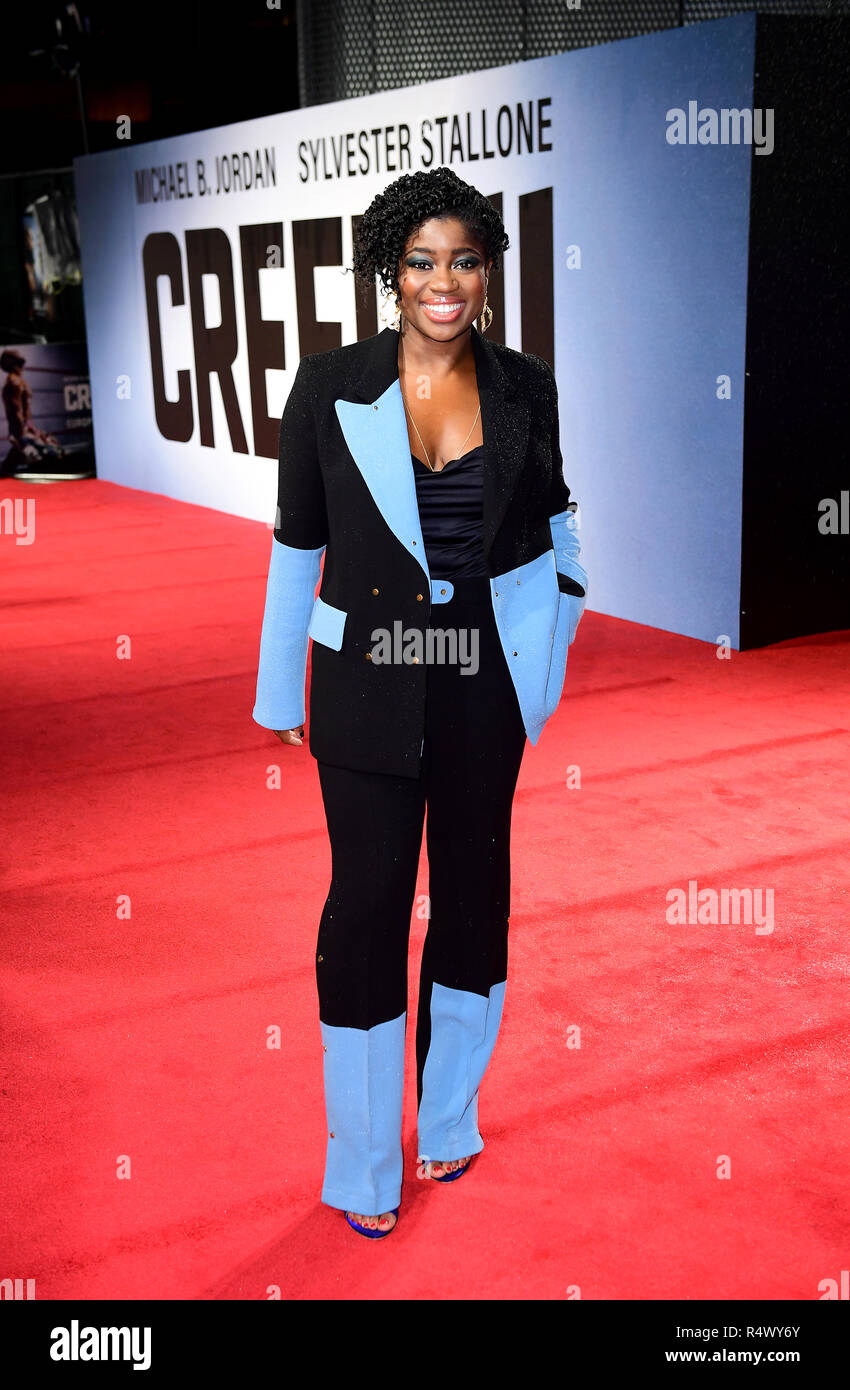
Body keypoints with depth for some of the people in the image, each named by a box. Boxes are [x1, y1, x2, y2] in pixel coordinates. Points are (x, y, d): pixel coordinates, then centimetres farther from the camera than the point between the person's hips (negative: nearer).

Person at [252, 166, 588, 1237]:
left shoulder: (524, 388, -1)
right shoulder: (330, 388, -6)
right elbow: (297, 546, 0)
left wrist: (552, 633, 5)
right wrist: (280, 690, 5)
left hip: (487, 678, 3)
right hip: (369, 680, -2)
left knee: (473, 886, 14)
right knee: (367, 902, 2)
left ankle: (451, 1120, 36)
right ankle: (363, 1168, 21)